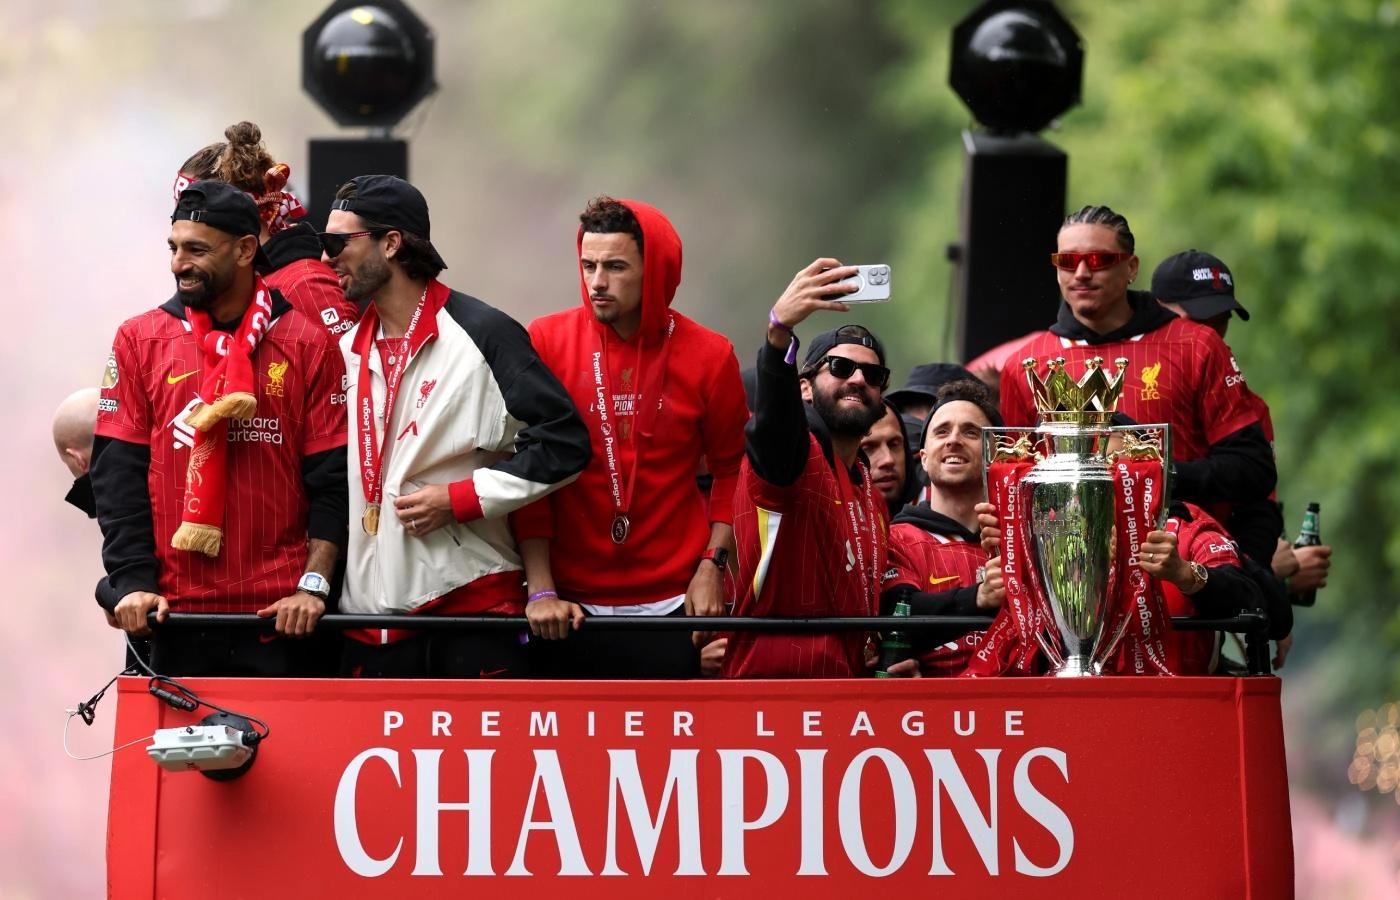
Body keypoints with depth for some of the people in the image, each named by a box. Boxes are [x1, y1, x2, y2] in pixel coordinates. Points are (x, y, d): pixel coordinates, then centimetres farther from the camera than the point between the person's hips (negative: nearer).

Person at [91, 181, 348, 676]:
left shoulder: (308, 344, 4)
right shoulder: (139, 339, 7)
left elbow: (332, 477, 2)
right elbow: (118, 472, 4)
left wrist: (313, 583, -9)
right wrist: (133, 581, -6)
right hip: (173, 613, 1)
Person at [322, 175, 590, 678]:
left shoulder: (481, 334, -5)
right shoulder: (347, 350, 15)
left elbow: (563, 445, -9)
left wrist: (460, 499, -13)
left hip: (473, 602, -6)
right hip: (369, 612, 6)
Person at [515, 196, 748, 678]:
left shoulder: (708, 355, 0)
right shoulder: (547, 341, -2)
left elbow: (732, 470, 10)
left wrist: (713, 565, -2)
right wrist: (541, 588, -8)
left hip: (675, 604, 0)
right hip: (570, 610, 0)